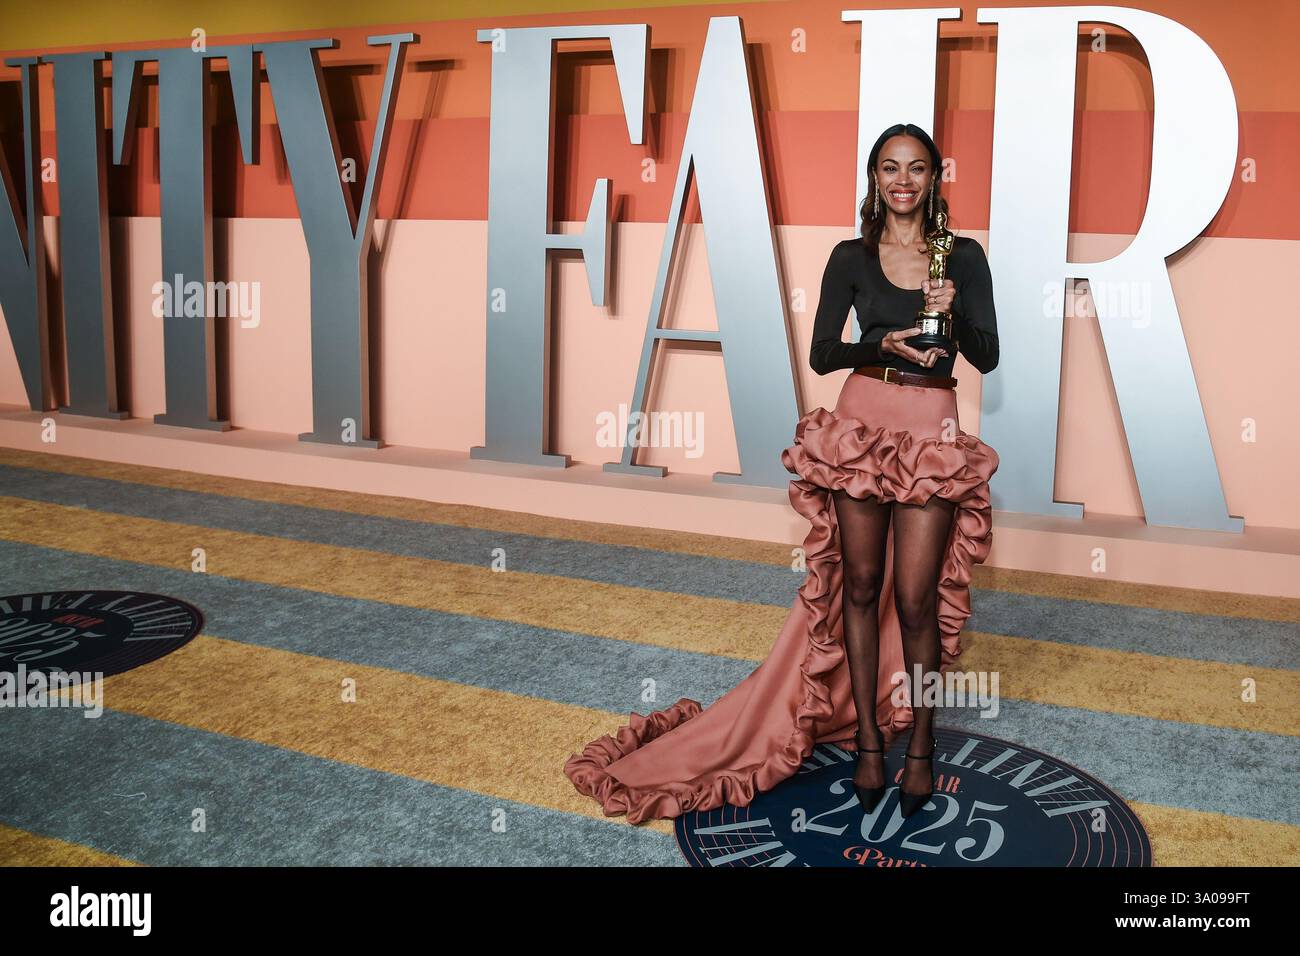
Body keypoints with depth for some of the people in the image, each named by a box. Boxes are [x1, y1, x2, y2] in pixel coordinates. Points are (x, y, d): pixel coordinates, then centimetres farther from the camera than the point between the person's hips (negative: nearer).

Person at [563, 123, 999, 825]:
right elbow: (821, 355, 1)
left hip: (932, 433, -1)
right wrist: (883, 342, -16)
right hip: (863, 423, 1)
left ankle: (920, 747, 15)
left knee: (916, 599, -3)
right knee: (859, 586, 7)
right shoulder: (851, 258, 4)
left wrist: (953, 312, -18)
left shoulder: (964, 257, 3)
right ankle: (868, 739, 20)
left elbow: (987, 357, 1)